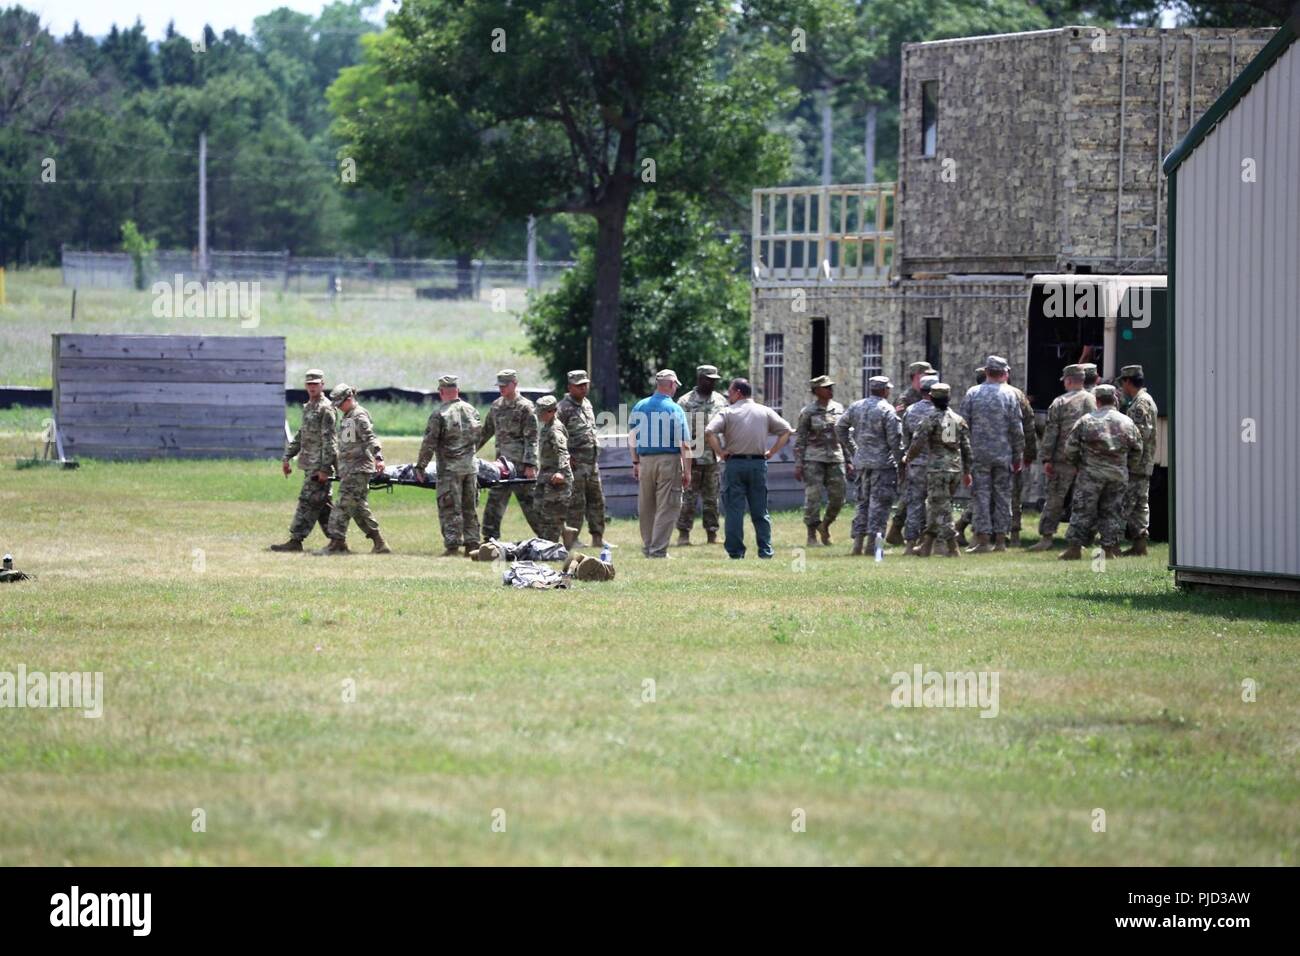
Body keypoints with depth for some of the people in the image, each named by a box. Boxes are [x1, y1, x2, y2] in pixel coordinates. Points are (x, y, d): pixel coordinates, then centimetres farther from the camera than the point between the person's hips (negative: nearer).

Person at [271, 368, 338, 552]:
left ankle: (296, 540, -10)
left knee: (308, 501, -9)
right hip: (310, 464, 9)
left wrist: (324, 468, -20)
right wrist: (287, 457, 20)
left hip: (319, 465, -9)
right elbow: (300, 435, 25)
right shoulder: (308, 407, 18)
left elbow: (329, 440, -16)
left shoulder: (325, 409, -11)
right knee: (322, 504, 10)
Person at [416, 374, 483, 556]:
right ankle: (472, 544, 13)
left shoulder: (439, 414, -10)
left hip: (449, 468, -5)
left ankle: (452, 545, -7)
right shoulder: (472, 411, 8)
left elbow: (429, 443, -10)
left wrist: (420, 466, -4)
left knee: (450, 509, -3)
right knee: (470, 509, 12)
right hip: (470, 466, 5)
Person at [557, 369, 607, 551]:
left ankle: (597, 539, 21)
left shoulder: (587, 404, 15)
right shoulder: (564, 408, -12)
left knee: (597, 500, 13)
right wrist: (566, 458, -19)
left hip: (592, 461, 9)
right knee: (576, 503, -7)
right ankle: (570, 542, -3)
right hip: (576, 463, -9)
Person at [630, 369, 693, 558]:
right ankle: (658, 550, -5)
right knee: (666, 508, -1)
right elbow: (684, 444, -11)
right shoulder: (675, 409, -8)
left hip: (645, 460, 5)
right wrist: (687, 471, -7)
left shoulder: (639, 407, 6)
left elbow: (632, 438, 12)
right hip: (669, 461, -5)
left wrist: (635, 463, 21)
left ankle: (647, 547, 22)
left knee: (646, 509, 15)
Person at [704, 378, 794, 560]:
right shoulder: (765, 412, 7)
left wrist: (720, 452, -6)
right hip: (758, 463, 3)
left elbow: (709, 432, -16)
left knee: (734, 511, 1)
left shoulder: (728, 412, -3)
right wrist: (772, 452, 7)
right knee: (760, 512, 9)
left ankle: (736, 552, -1)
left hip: (735, 463, -3)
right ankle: (765, 551, 6)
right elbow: (787, 430, 6)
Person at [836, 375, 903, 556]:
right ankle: (873, 541, -8)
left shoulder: (856, 407, 8)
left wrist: (852, 450, 21)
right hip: (882, 463, -6)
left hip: (861, 462, 6)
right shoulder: (886, 410, -10)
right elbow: (894, 439, -14)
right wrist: (900, 459, -3)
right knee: (879, 504, -2)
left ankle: (858, 542, 11)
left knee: (863, 502, 14)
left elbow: (840, 429, 15)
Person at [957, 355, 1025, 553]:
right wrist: (1018, 456, 7)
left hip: (979, 454, 0)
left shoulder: (972, 394, 0)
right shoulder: (1009, 395, -2)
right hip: (1003, 455, 0)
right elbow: (1017, 430, -1)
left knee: (981, 496, 1)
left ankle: (982, 540, -4)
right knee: (1002, 496, 7)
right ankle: (1000, 540, 7)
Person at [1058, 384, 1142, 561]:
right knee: (1112, 512, 10)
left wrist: (1078, 464, 14)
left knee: (1083, 511, 3)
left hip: (1092, 473, -3)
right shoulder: (1127, 422, 6)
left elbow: (1070, 447, -3)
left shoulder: (1086, 420, -4)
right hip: (1118, 475, 3)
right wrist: (1127, 469, 24)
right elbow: (1137, 451, 13)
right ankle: (1110, 548, 8)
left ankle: (1074, 548, 2)